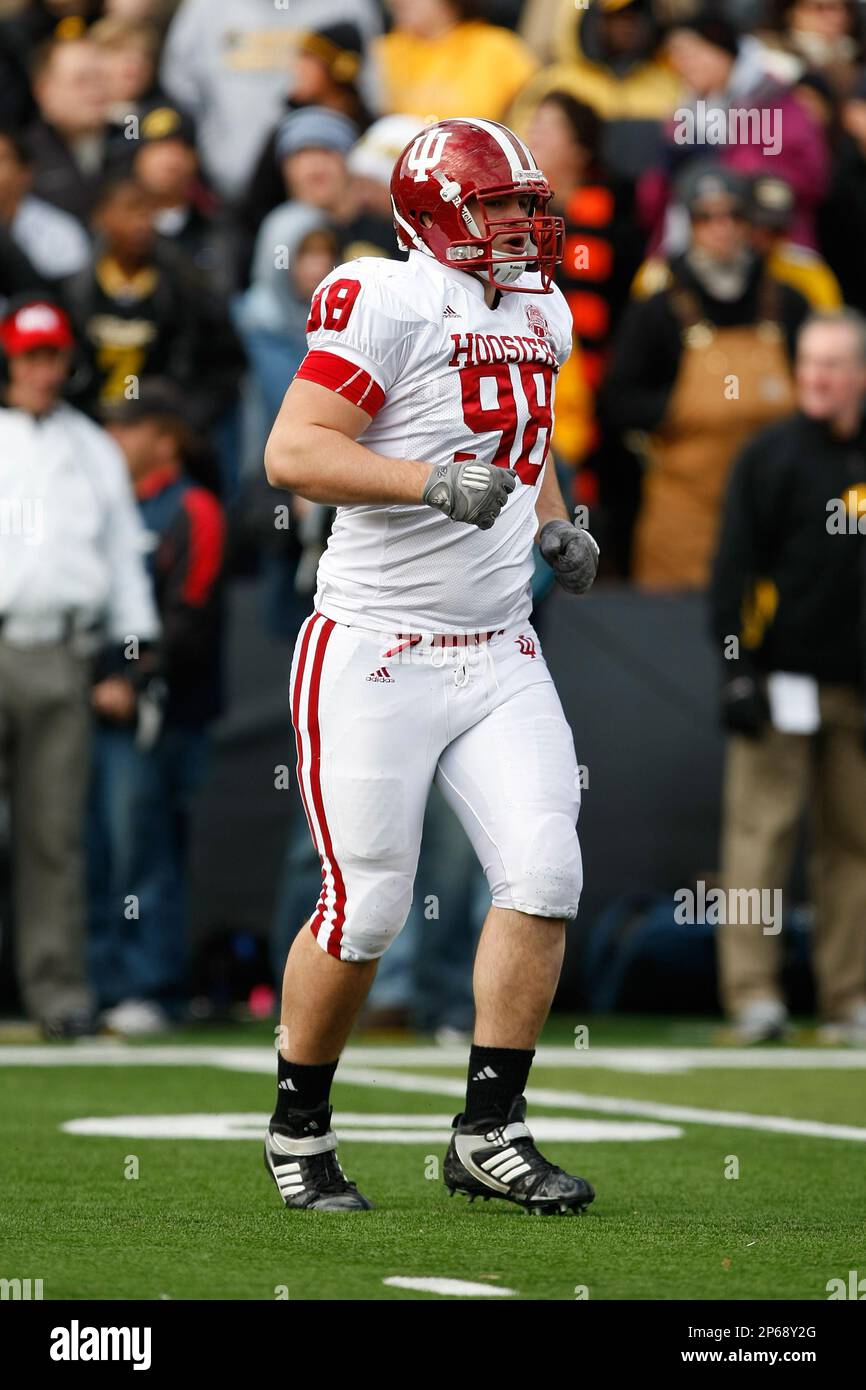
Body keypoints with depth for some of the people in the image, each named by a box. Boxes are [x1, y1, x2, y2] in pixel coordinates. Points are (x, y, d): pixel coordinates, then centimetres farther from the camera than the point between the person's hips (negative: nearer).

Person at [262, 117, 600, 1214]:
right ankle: (299, 1128, 17)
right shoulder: (386, 302, -12)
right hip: (376, 658, -7)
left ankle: (490, 1135, 3)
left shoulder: (539, 315, 13)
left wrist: (555, 527, 12)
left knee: (544, 876, -6)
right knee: (365, 910, -4)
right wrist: (434, 482, -29)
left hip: (499, 656, 7)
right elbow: (291, 451, -20)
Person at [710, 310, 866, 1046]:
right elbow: (734, 566, -3)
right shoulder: (771, 455, 0)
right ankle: (752, 992, -6)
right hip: (783, 677, -4)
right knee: (762, 828, -7)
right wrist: (737, 671, -11)